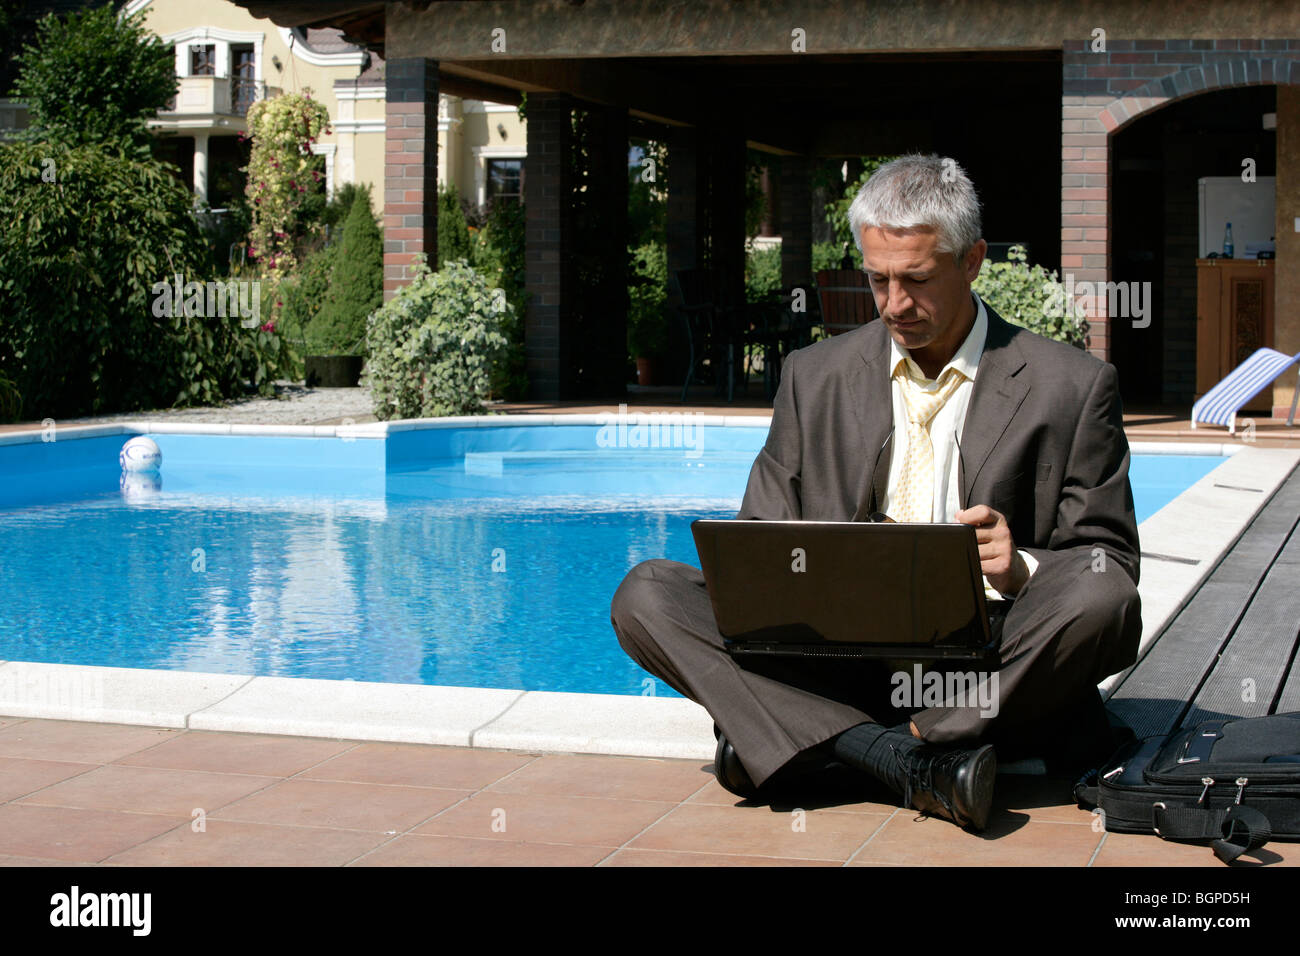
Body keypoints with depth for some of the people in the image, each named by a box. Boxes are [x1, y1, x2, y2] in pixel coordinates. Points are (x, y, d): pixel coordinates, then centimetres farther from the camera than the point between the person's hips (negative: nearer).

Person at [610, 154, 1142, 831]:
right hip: (836, 664, 2)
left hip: (992, 671, -2)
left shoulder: (1074, 387, 4)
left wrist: (1021, 570, -18)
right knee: (645, 595, -18)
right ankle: (911, 761, -33)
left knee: (1098, 595, -33)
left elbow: (1111, 565, 4)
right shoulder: (813, 377, 13)